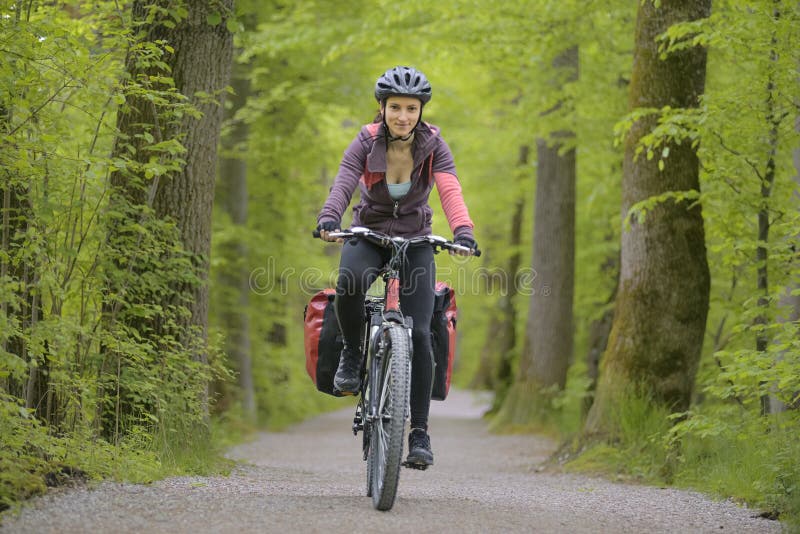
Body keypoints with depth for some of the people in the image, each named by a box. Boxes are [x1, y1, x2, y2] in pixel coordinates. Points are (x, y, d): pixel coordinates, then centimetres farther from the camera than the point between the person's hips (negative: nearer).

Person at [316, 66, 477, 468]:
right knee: (349, 286, -36)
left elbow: (450, 190, -27)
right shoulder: (366, 143, -12)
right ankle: (352, 352, -6)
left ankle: (420, 432, -5)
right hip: (368, 234, 0)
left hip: (415, 241, 0)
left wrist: (463, 232, -46)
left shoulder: (433, 146, -11)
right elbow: (343, 184, -28)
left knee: (418, 333, -14)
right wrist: (328, 220, -49)